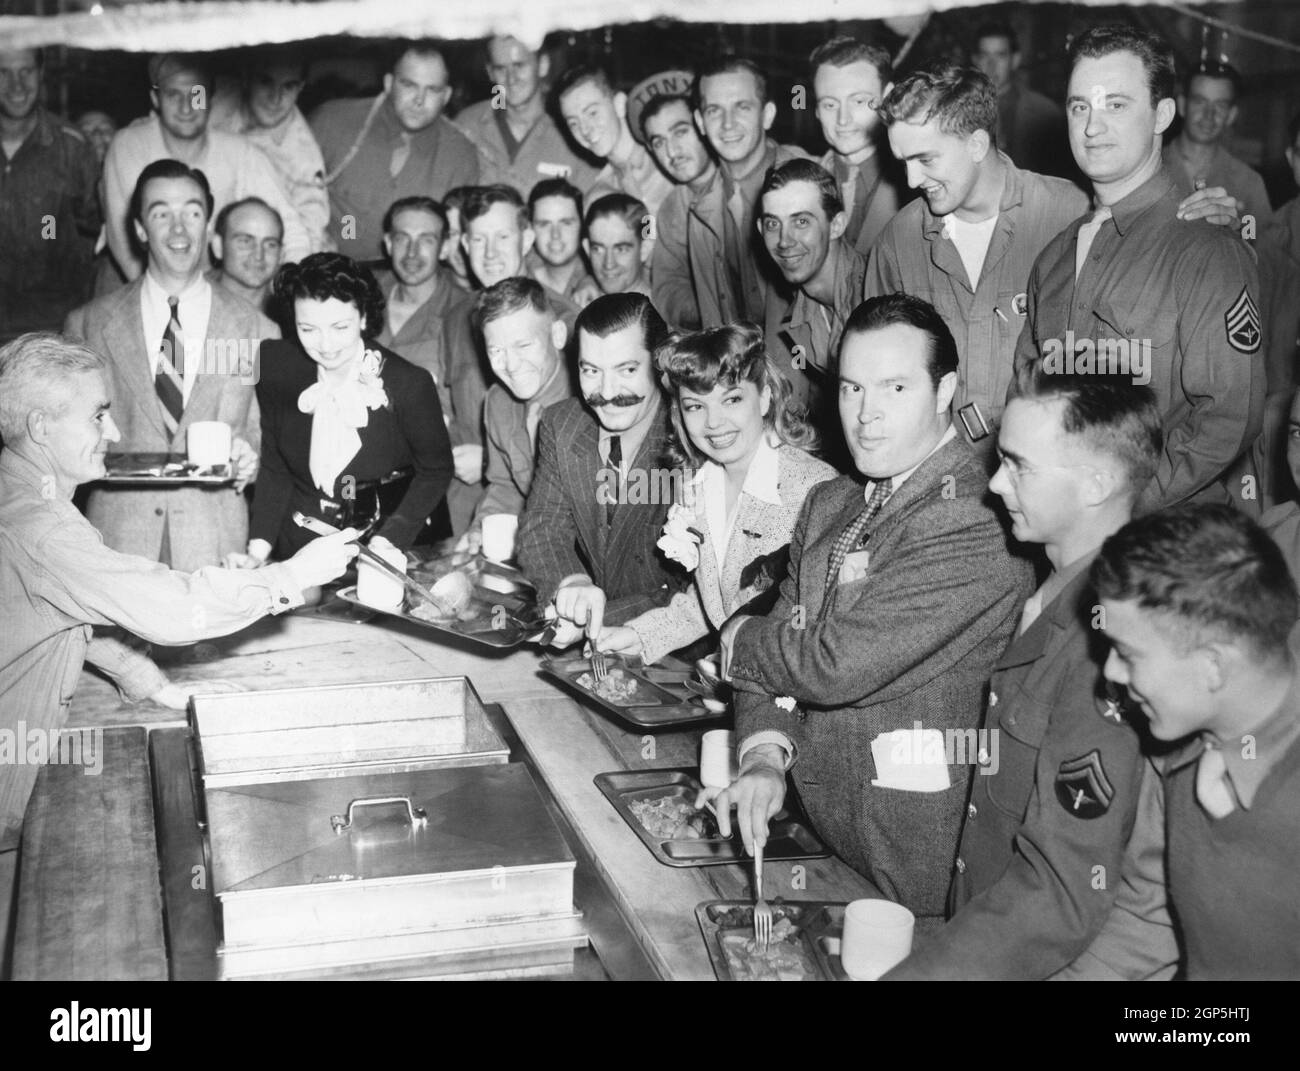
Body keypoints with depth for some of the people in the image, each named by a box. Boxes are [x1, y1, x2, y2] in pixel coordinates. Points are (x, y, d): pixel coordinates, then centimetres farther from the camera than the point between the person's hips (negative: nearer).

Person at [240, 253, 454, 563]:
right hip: (297, 552, 3)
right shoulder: (276, 368, -3)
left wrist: (385, 544, -14)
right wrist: (258, 550, -7)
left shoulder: (408, 385, -13)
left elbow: (435, 471, -2)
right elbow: (274, 467, 5)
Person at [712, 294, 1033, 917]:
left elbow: (835, 665, -23)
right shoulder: (828, 504, 11)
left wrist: (738, 638, -4)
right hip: (813, 828, 7)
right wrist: (764, 757, -10)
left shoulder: (975, 523, -19)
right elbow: (780, 655, 10)